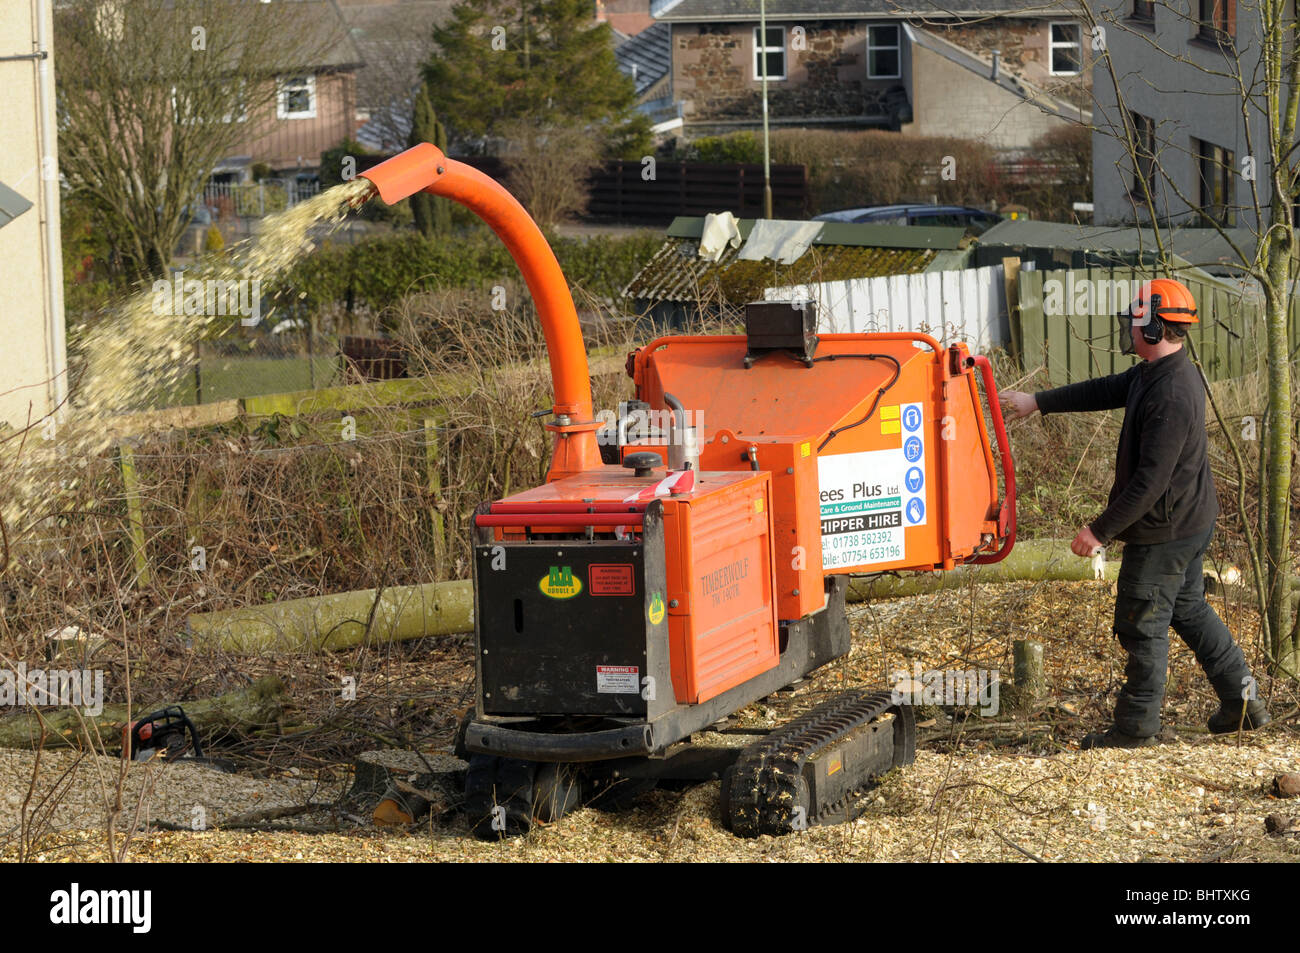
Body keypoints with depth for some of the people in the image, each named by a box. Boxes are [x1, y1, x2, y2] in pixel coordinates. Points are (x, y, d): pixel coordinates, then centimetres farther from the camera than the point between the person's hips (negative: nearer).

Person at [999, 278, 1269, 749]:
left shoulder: (1172, 396, -29)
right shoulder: (1154, 374, 4)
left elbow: (1150, 481, -29)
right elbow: (1105, 391, 18)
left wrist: (1101, 530, -23)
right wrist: (1036, 402, 19)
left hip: (1165, 530, -10)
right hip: (1190, 521, 10)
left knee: (1142, 623, 3)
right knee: (1189, 609, 22)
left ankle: (1137, 727, 14)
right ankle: (1242, 700, 26)